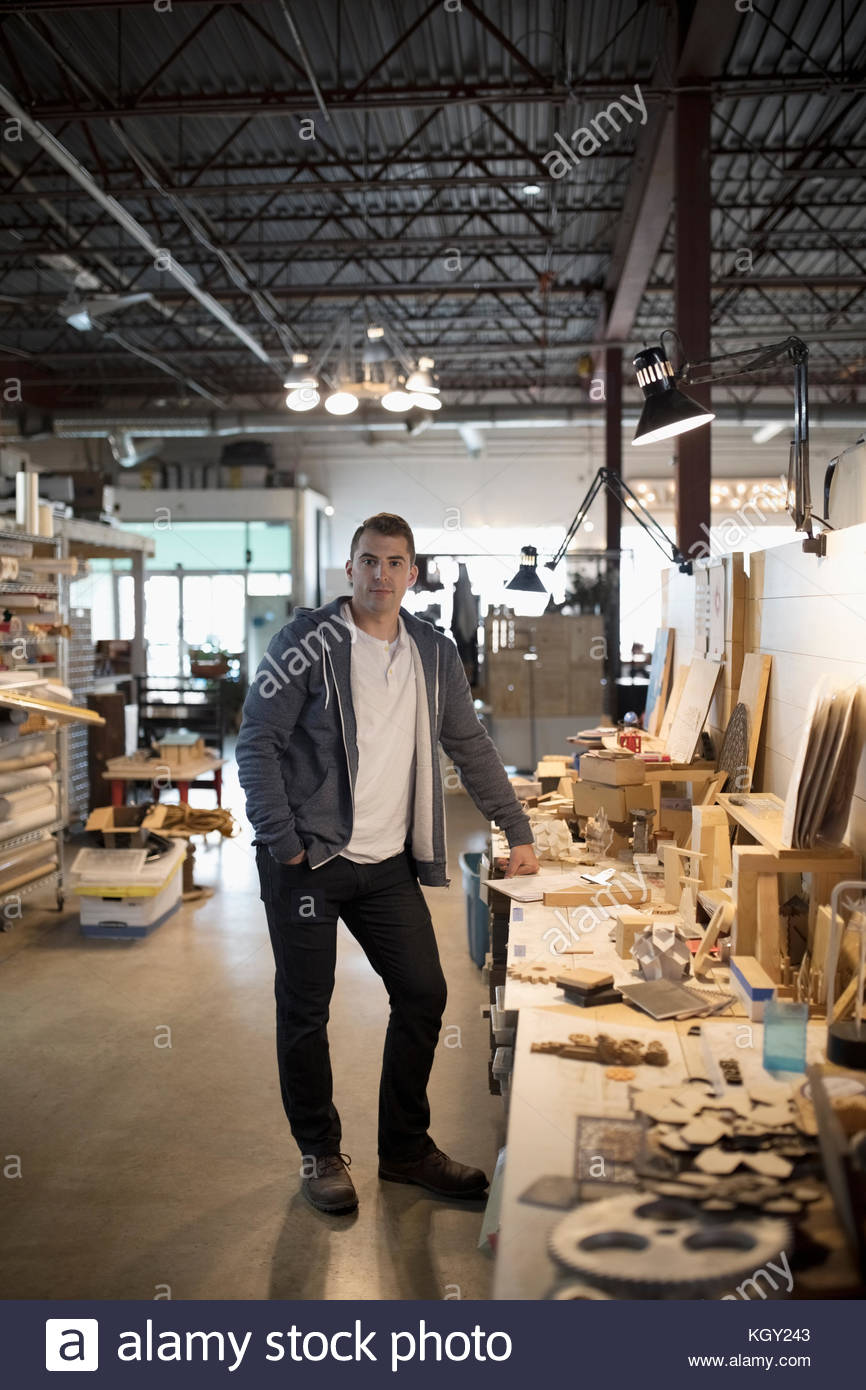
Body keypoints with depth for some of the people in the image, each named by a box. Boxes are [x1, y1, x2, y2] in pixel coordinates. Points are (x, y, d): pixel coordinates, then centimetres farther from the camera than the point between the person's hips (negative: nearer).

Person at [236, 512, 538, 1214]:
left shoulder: (434, 652, 7)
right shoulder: (307, 642, -8)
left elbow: (472, 747, 14)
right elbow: (257, 742, -9)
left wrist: (518, 831, 13)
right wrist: (282, 842, -14)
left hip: (389, 863, 5)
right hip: (307, 860, -4)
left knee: (424, 994, 6)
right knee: (305, 1011, 5)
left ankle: (406, 1147, 26)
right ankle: (320, 1153, 26)